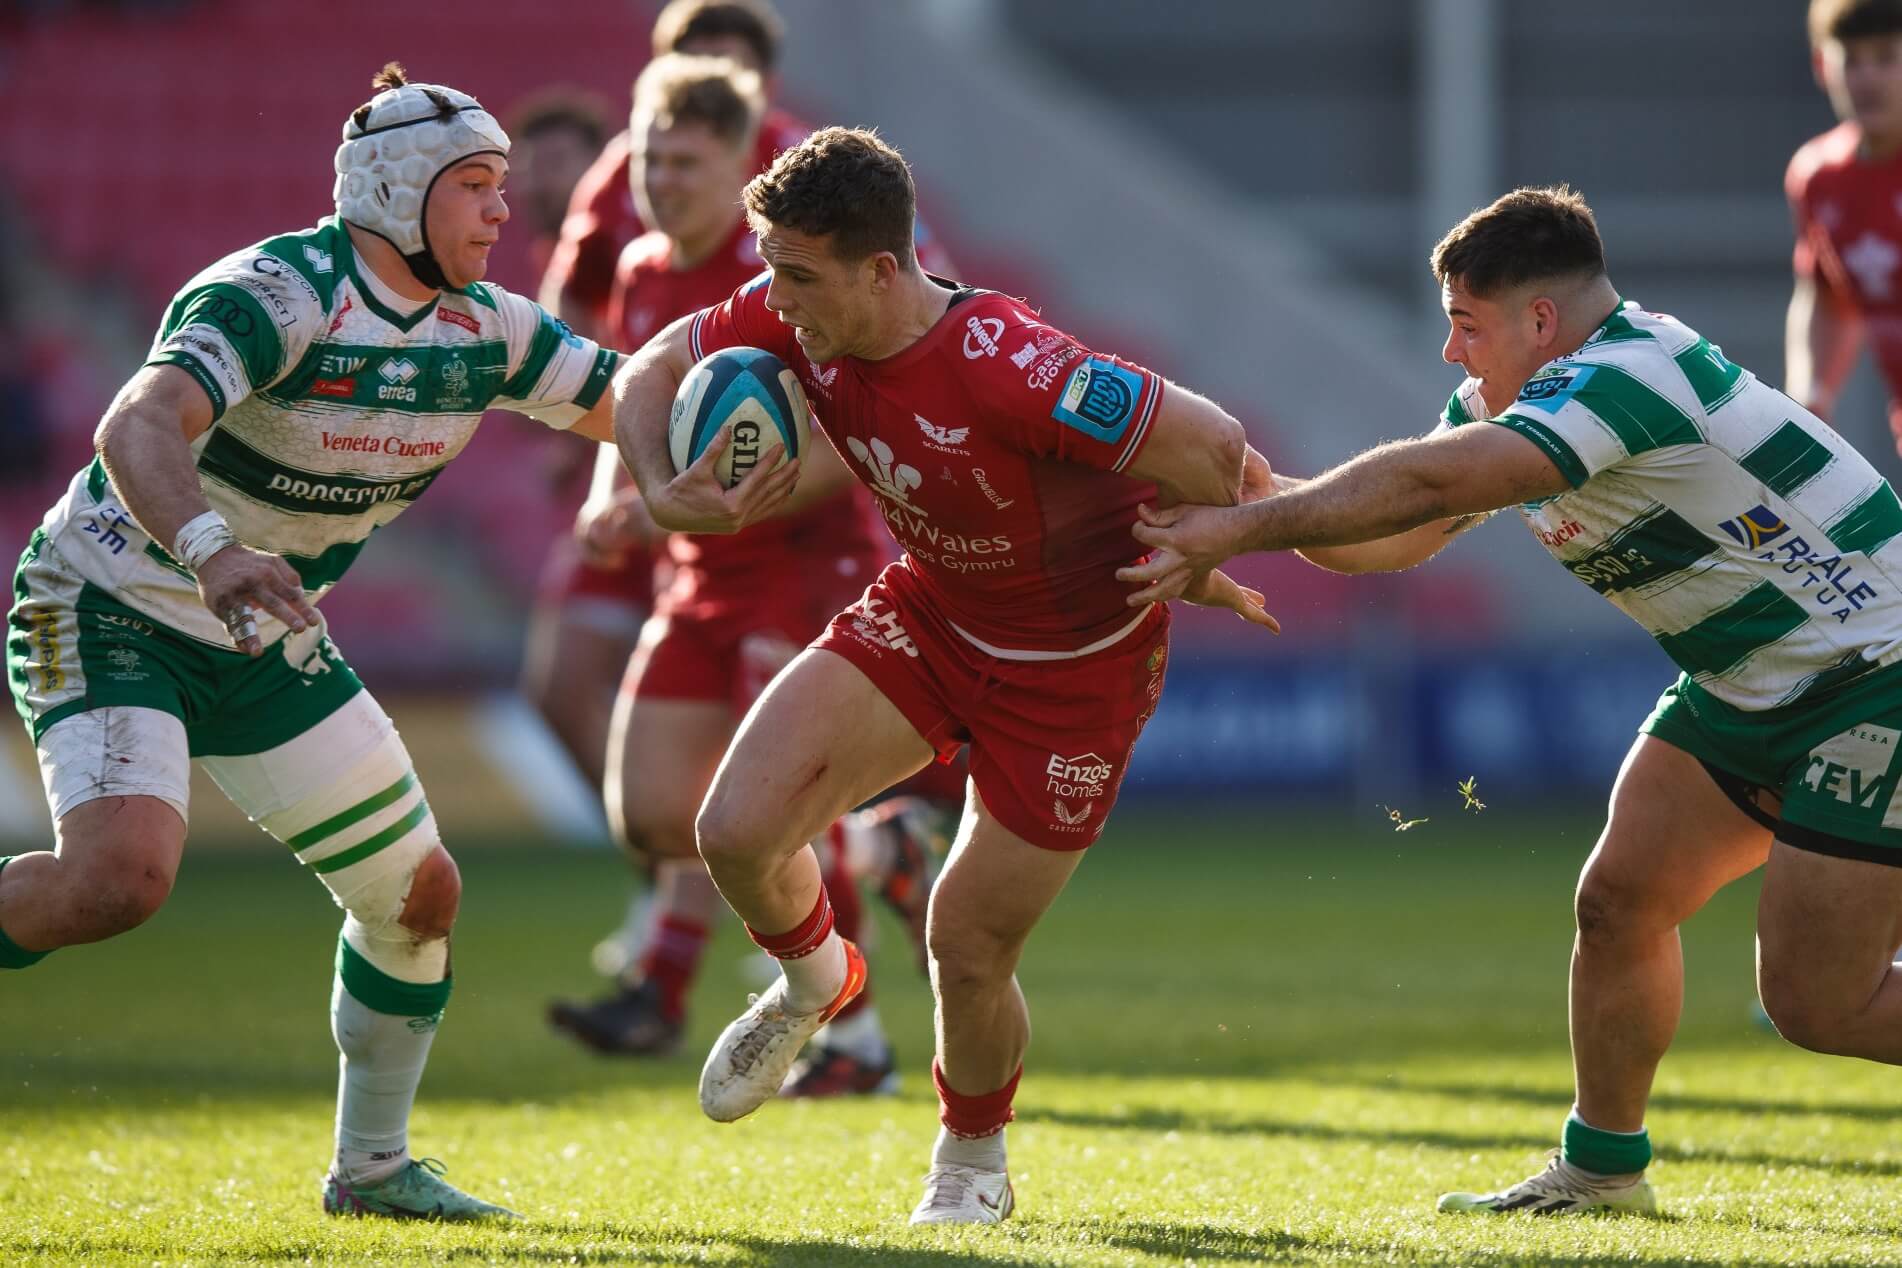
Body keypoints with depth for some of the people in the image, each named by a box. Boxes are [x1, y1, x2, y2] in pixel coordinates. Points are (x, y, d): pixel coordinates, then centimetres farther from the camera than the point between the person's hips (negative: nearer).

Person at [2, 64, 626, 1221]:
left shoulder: (484, 328, -2)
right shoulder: (274, 295, -26)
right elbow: (139, 428, -42)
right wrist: (209, 550, -62)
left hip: (264, 641, 8)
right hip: (109, 610, -8)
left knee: (420, 895, 9)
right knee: (123, 873, -32)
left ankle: (373, 1167, 27)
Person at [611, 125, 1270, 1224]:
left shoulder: (1009, 369, -38)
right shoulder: (791, 319, -17)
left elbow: (1211, 447, -31)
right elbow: (651, 373, 0)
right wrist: (665, 495, -20)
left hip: (1073, 666, -5)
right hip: (925, 615, 5)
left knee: (968, 946, 0)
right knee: (737, 831, -14)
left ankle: (974, 1163, 33)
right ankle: (813, 980, 23)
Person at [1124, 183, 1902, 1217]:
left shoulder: (1625, 377, -28)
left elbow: (1424, 484, -36)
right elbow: (1404, 536, 7)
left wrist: (1238, 528, -31)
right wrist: (1254, 495, -9)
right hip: (1743, 687, 10)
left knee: (1817, 1004, -10)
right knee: (1619, 901, 5)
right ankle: (1601, 1169, 19)